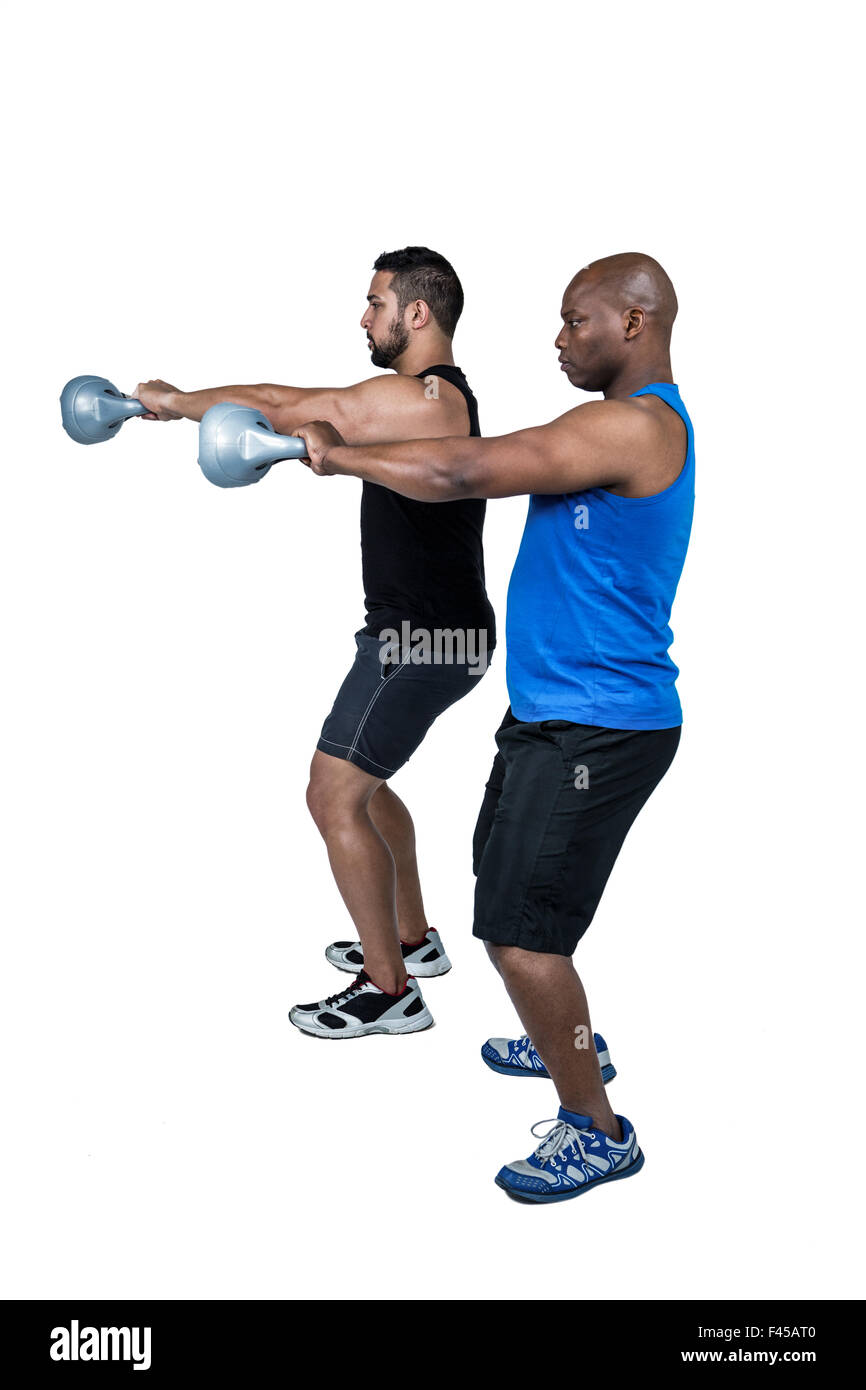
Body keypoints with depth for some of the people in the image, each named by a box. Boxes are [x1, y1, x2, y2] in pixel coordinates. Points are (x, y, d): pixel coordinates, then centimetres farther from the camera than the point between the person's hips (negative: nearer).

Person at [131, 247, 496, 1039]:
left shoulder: (417, 399, -19)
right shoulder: (433, 395, 14)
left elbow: (280, 414, -12)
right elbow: (296, 403, 15)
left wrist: (173, 402, 3)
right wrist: (185, 402, 14)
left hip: (424, 639, -11)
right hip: (426, 629, 11)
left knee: (334, 798, -6)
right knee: (359, 779, 23)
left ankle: (390, 992, 2)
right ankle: (413, 939, 34)